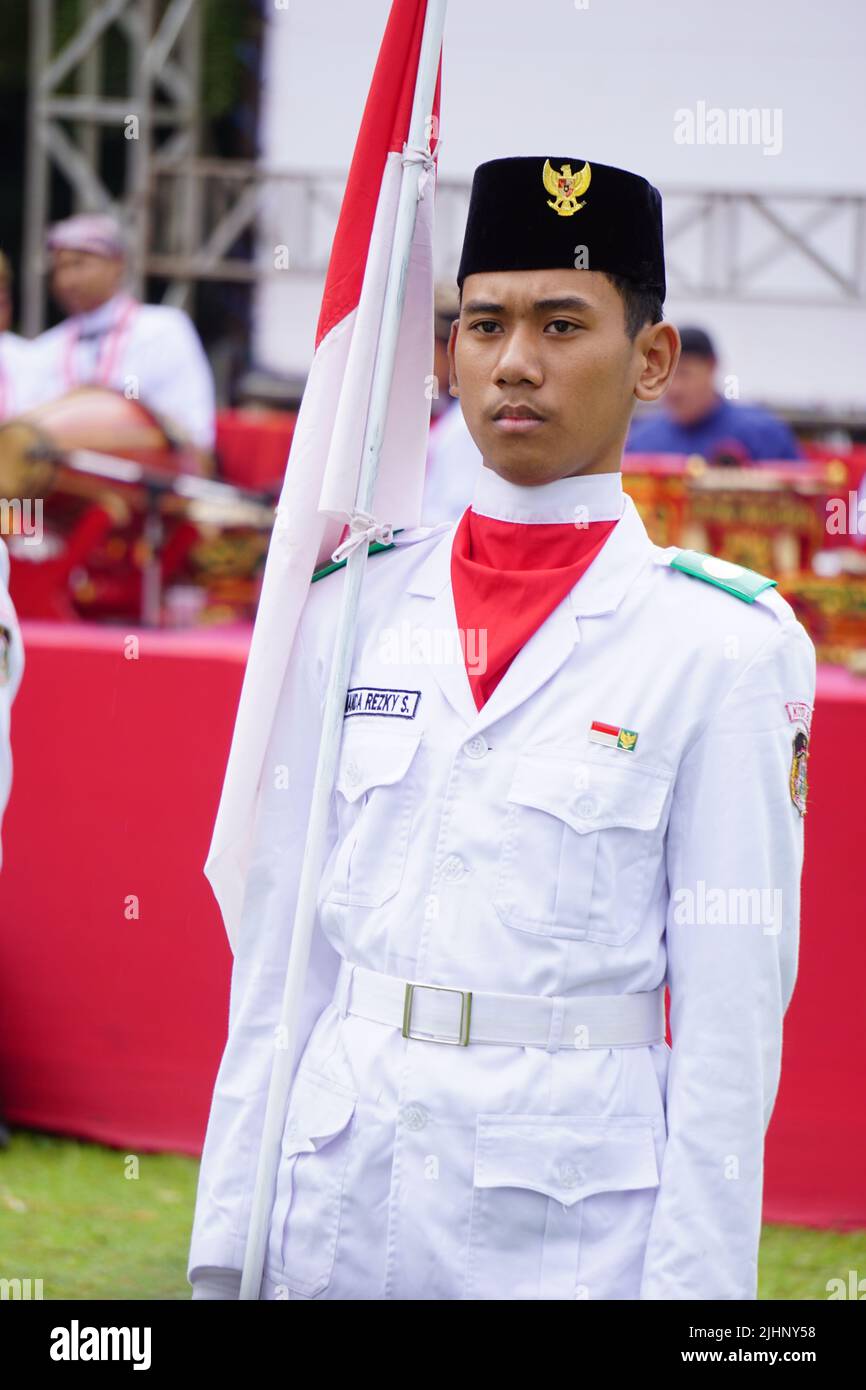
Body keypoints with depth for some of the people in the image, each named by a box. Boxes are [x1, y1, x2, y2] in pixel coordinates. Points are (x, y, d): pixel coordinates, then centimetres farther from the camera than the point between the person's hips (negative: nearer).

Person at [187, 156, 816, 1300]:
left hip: (576, 1228, -3)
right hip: (341, 1200, 3)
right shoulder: (353, 610, 7)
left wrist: (693, 1279, -9)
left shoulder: (726, 642, -4)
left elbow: (732, 1012, -5)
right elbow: (277, 948, 8)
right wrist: (226, 1245, 6)